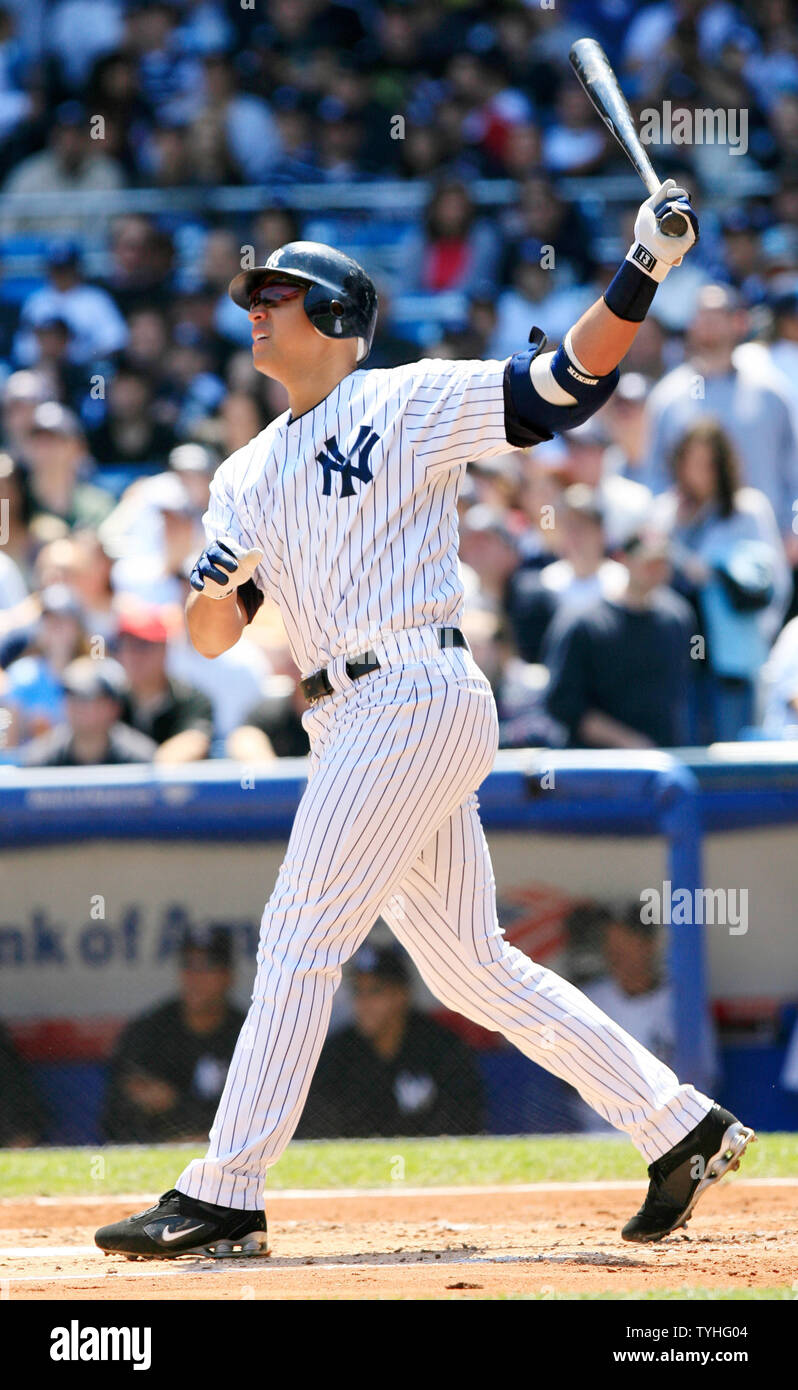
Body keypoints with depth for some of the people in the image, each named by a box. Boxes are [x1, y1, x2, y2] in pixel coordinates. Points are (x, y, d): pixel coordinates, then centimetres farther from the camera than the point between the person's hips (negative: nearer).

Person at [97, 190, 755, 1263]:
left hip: (417, 696, -8)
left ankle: (222, 1199, -10)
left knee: (301, 938, -11)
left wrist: (639, 277, -20)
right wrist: (217, 588, -9)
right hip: (350, 722, 8)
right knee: (473, 969, 9)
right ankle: (681, 1126, 16)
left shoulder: (407, 404, 0)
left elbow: (571, 381, -6)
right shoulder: (250, 474, 20)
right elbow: (210, 637, 14)